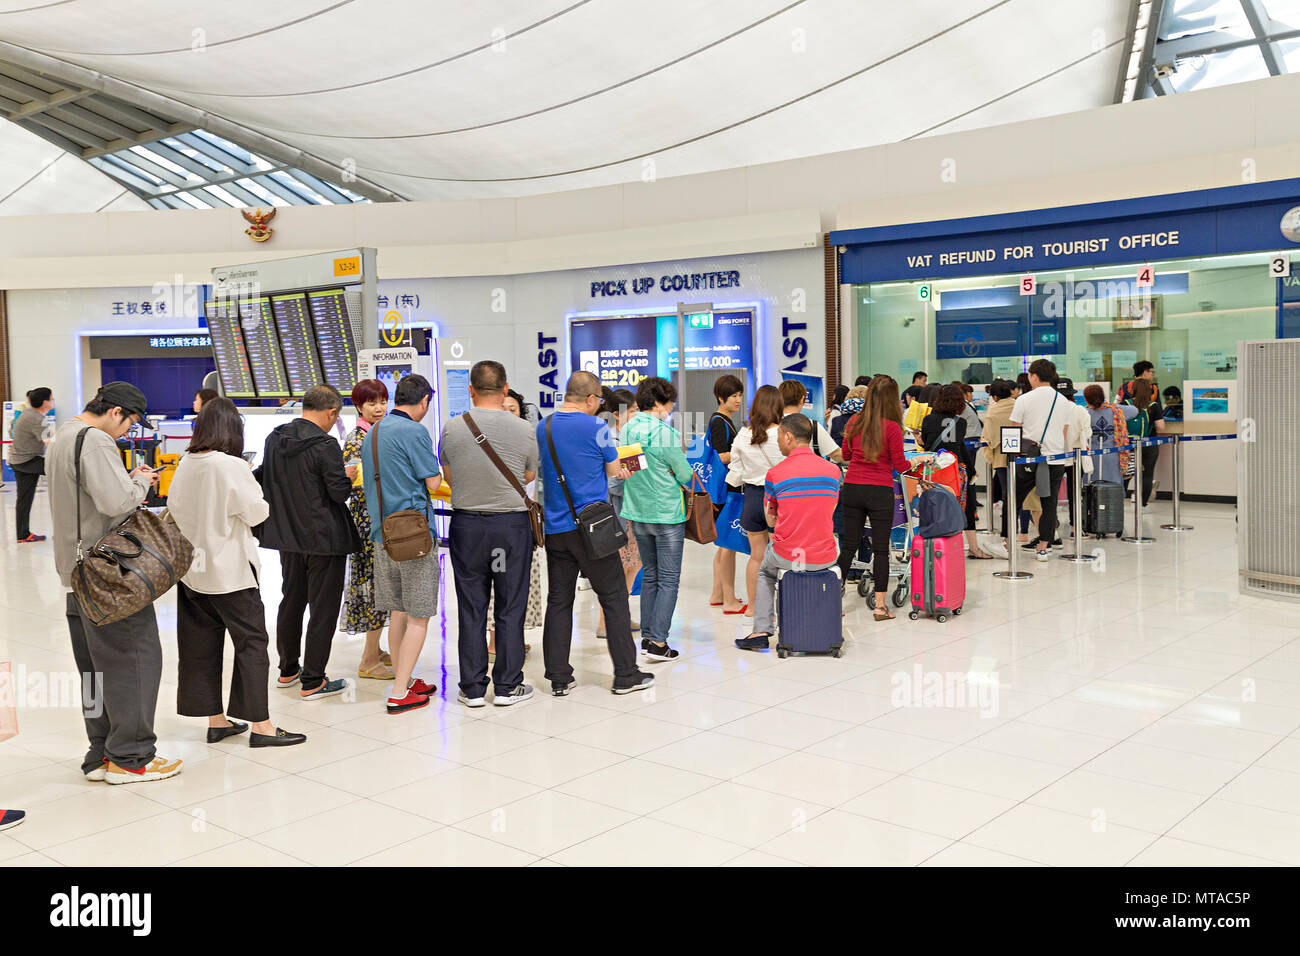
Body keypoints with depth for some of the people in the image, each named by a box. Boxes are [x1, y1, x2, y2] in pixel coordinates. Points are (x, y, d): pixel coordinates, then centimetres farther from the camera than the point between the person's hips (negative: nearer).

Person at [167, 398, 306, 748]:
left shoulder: (185, 464, 2)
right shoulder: (231, 466, -18)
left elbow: (174, 509, 10)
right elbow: (257, 512, -12)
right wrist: (252, 484, 3)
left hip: (193, 570, 7)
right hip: (229, 571, -7)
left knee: (203, 643, 12)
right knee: (252, 641, 2)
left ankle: (216, 721, 21)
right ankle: (260, 725, 4)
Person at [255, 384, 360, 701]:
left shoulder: (274, 439, 4)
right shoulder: (325, 445, -19)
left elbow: (262, 479, 15)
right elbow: (340, 492, -18)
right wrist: (349, 477, 2)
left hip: (287, 535, 8)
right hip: (325, 539, -8)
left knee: (291, 602, 20)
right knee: (323, 609, 2)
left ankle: (288, 671, 32)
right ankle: (312, 682, 6)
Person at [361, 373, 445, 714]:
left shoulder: (371, 433, 14)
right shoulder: (414, 431, -13)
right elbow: (433, 482, -12)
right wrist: (434, 465, 7)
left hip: (382, 533, 8)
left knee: (398, 611, 16)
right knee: (418, 616, -1)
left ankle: (403, 680, 24)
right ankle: (400, 694, -1)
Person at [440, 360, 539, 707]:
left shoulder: (452, 428, -5)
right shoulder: (523, 429, -7)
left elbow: (448, 476, 9)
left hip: (466, 523, 1)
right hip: (512, 523, -1)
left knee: (471, 608, 8)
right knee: (510, 607, 8)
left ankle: (472, 688, 14)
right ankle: (507, 686, 14)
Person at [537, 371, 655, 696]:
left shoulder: (542, 428, 7)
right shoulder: (596, 428, -9)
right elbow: (614, 470, -1)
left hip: (555, 528, 5)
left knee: (558, 602, 9)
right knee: (614, 598, 5)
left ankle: (558, 678, 12)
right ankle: (625, 675, 10)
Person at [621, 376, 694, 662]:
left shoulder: (627, 429, 3)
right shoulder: (664, 433, -16)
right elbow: (685, 475, -10)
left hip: (639, 514, 6)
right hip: (667, 514, -6)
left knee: (649, 575, 16)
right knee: (669, 579, 0)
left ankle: (647, 637, 18)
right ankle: (658, 641, -3)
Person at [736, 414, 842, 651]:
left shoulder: (775, 473, -9)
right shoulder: (833, 471, -1)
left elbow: (770, 519, 3)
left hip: (787, 557, -2)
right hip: (825, 558, 2)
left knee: (766, 570, 32)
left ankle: (761, 631, 22)